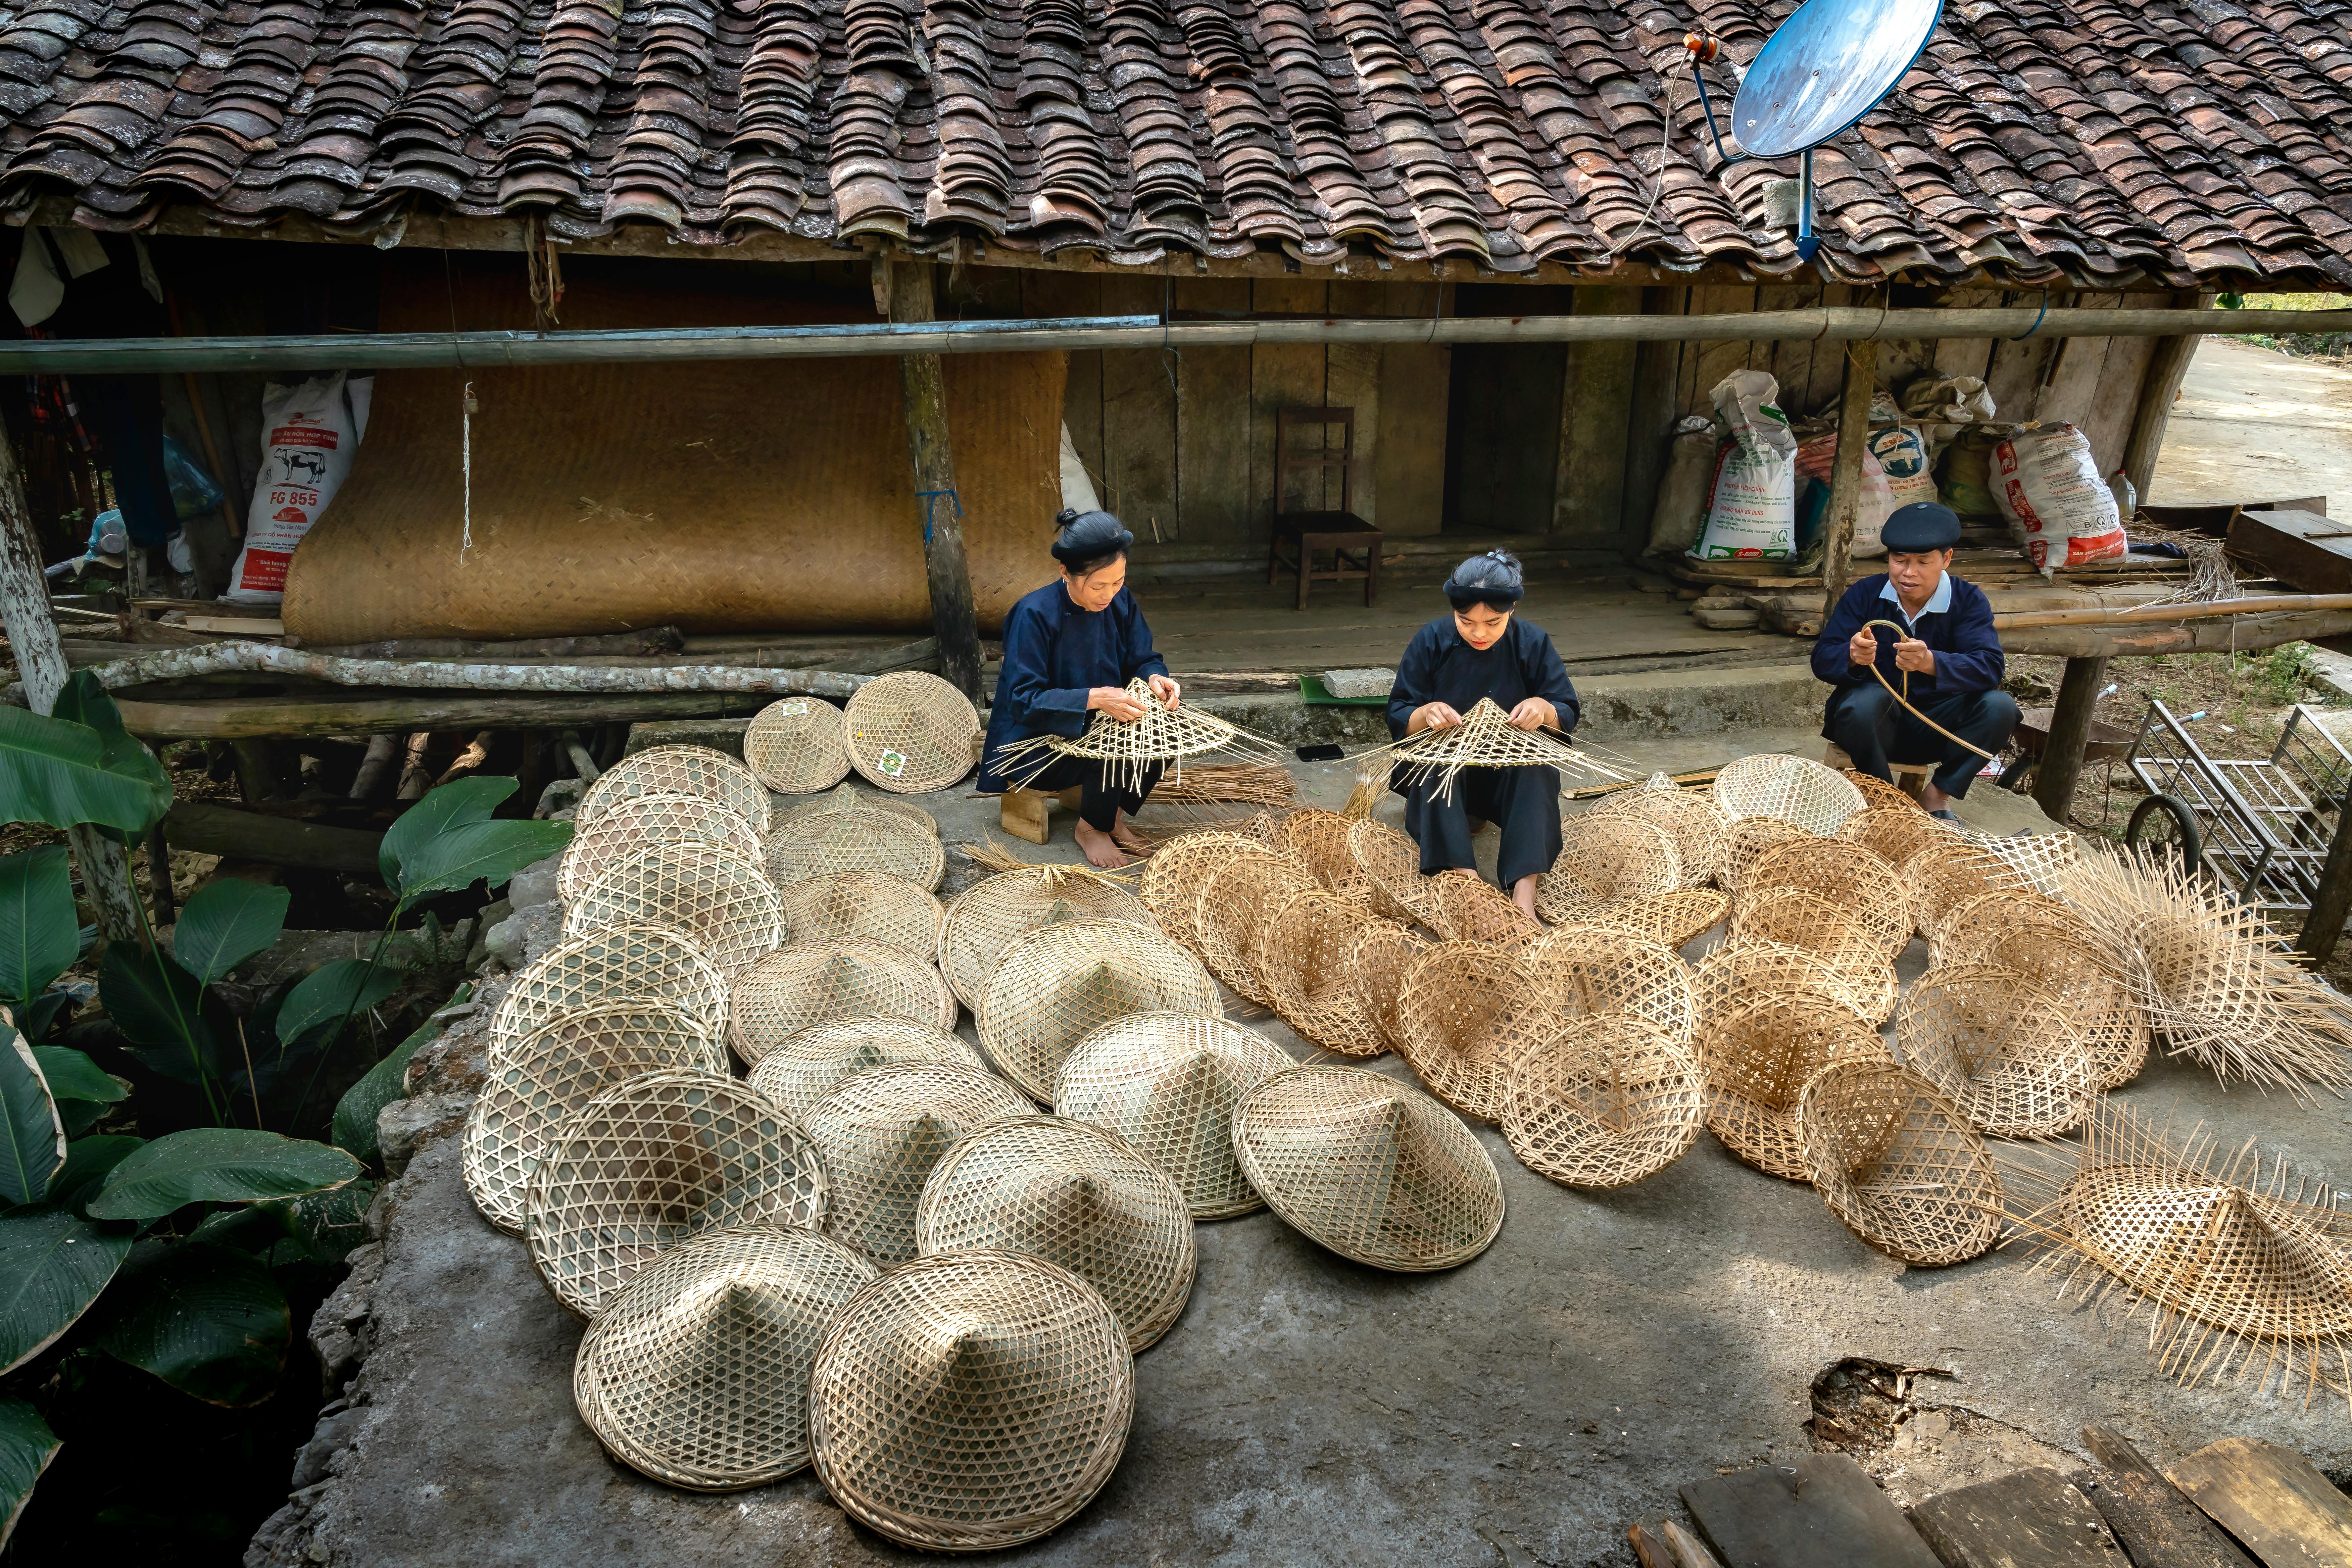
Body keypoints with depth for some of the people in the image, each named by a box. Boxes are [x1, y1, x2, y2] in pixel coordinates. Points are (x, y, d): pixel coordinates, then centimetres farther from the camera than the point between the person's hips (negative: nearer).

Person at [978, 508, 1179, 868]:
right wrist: (1094, 698, -39)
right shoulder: (1035, 614, -24)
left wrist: (1154, 677, -24)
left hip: (1094, 728, 6)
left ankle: (1112, 815, 1)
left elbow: (1142, 659, 2)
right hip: (1035, 743, -6)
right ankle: (1090, 829, -4)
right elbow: (1023, 700, -27)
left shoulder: (1120, 602, -6)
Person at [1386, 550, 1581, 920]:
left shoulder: (1534, 643, -7)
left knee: (1538, 774, -33)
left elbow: (1569, 716, -5)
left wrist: (1545, 709, -30)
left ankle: (1524, 893, -45)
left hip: (1514, 772, 1)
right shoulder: (1430, 641, -9)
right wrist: (1426, 713, -33)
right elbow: (1397, 719, -9)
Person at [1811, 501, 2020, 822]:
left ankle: (1938, 795, -8)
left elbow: (1989, 667, -21)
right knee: (1867, 698, -35)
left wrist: (1931, 662, -42)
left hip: (1935, 726, 2)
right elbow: (1822, 660, -13)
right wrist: (1852, 656, -38)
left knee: (2000, 706, -24)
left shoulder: (1969, 600, -4)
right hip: (1874, 724, -1)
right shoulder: (1865, 594, -5)